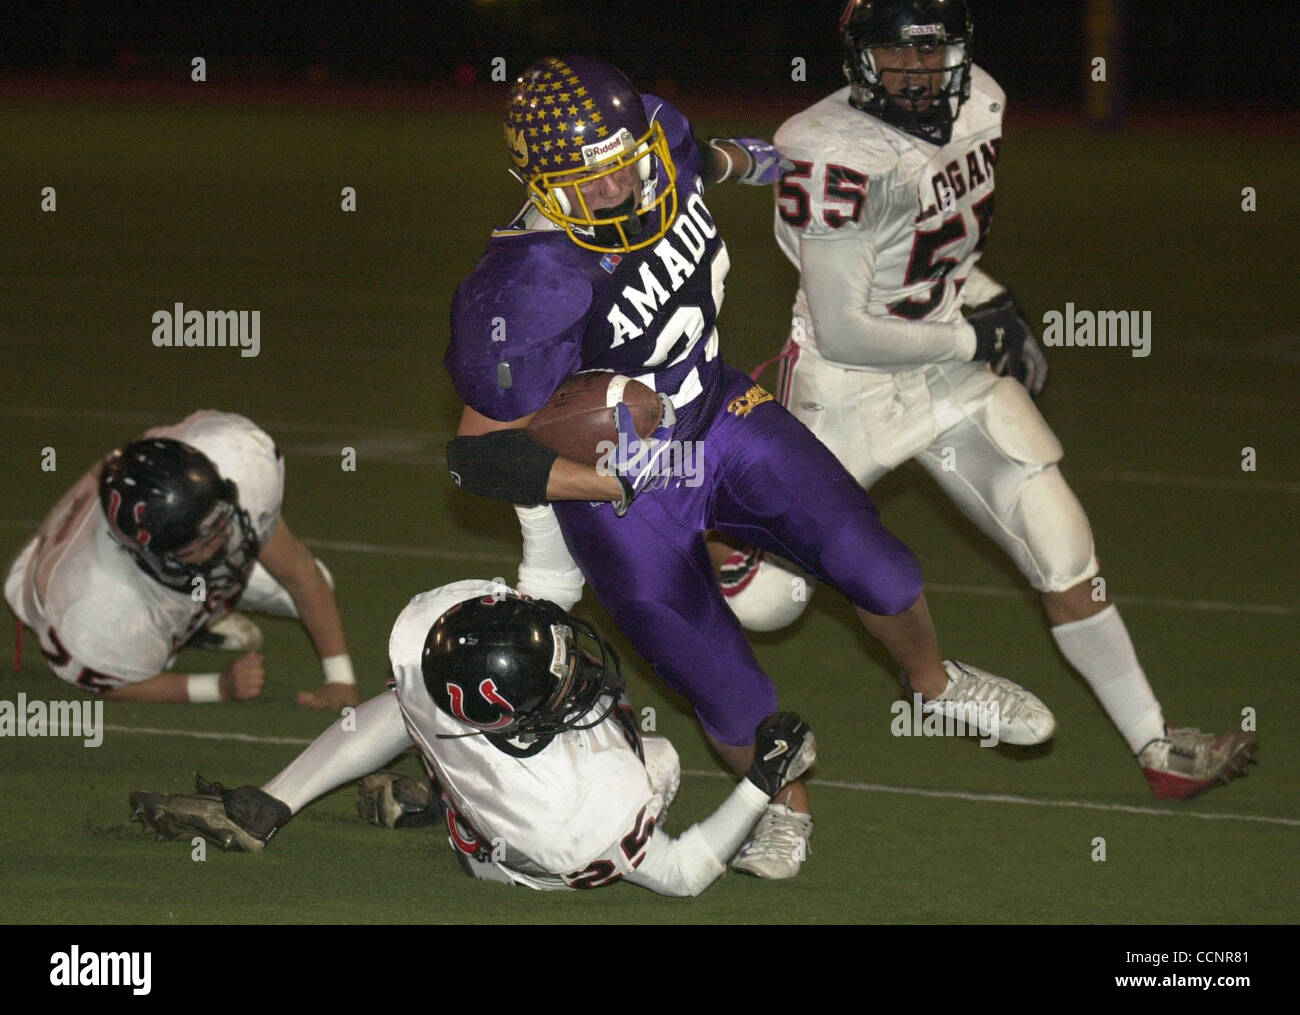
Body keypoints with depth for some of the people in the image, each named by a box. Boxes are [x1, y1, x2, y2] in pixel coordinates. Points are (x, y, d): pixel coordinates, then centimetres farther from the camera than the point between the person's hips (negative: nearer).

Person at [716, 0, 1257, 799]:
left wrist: (995, 307, 1)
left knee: (1063, 550, 1)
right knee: (762, 601, 4)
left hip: (954, 375, 6)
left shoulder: (979, 108, -2)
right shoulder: (835, 162, -27)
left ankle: (1156, 745, 9)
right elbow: (844, 331, -24)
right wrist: (974, 337, -14)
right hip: (849, 391, -6)